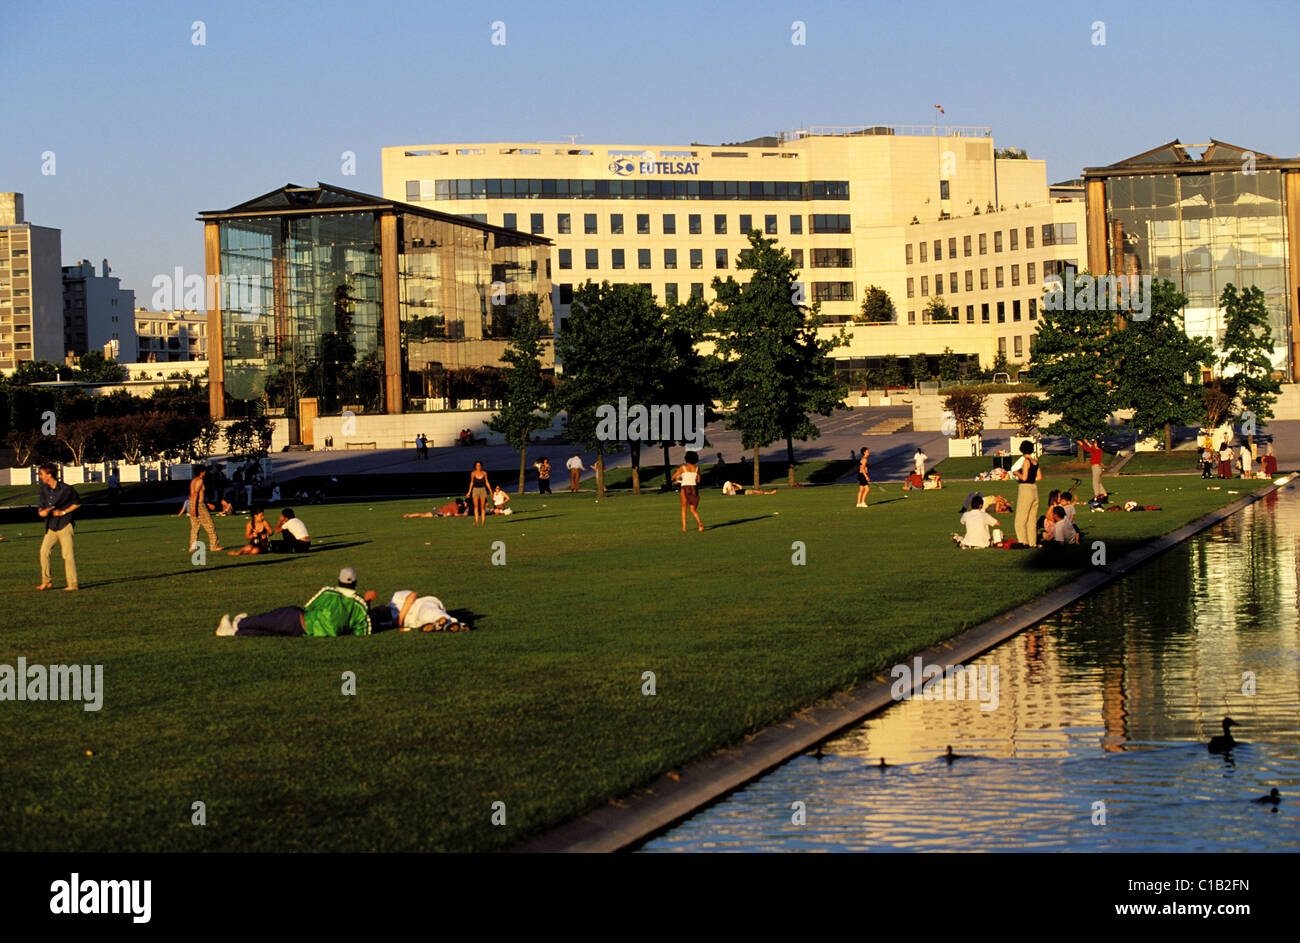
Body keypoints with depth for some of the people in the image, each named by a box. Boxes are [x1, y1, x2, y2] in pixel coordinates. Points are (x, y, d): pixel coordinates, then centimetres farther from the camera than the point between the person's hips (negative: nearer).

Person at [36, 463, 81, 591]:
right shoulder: (44, 489, 6)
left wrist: (63, 512, -9)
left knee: (67, 554, -4)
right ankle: (47, 581, 8)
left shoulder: (66, 489, -10)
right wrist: (41, 512, -12)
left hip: (64, 525, -5)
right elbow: (41, 506, 13)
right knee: (44, 551, -3)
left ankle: (72, 584, 2)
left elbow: (77, 503, 1)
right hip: (50, 526, 5)